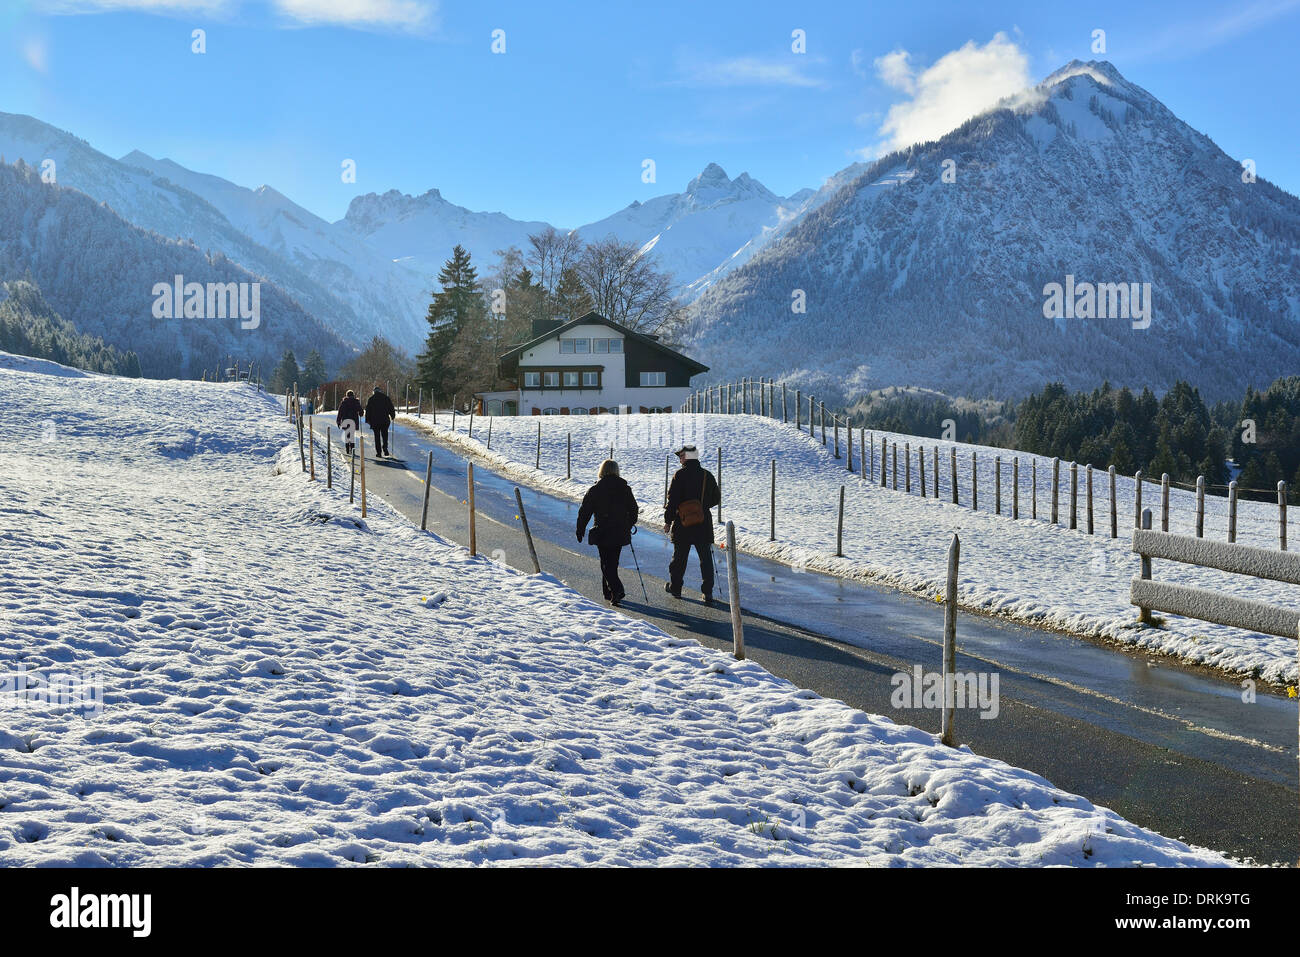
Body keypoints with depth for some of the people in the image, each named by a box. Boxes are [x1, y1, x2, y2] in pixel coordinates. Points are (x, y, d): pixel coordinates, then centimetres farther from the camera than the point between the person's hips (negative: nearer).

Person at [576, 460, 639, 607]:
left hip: (602, 534, -3)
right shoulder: (625, 489, 2)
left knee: (607, 564, 0)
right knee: (613, 563, 16)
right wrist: (629, 526, 24)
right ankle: (609, 592, 24)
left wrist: (580, 530, 7)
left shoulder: (595, 490, -7)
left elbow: (585, 512, -4)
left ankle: (617, 589, -18)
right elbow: (634, 509, 9)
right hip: (620, 533, 3)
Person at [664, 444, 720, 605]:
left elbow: (672, 500, -10)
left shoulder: (680, 475, -9)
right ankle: (707, 591, -4)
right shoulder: (707, 475, 4)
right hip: (704, 524, 3)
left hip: (683, 524, -3)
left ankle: (675, 587, 23)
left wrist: (668, 520, -2)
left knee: (679, 556, 11)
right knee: (706, 557, 3)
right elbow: (717, 498, 12)